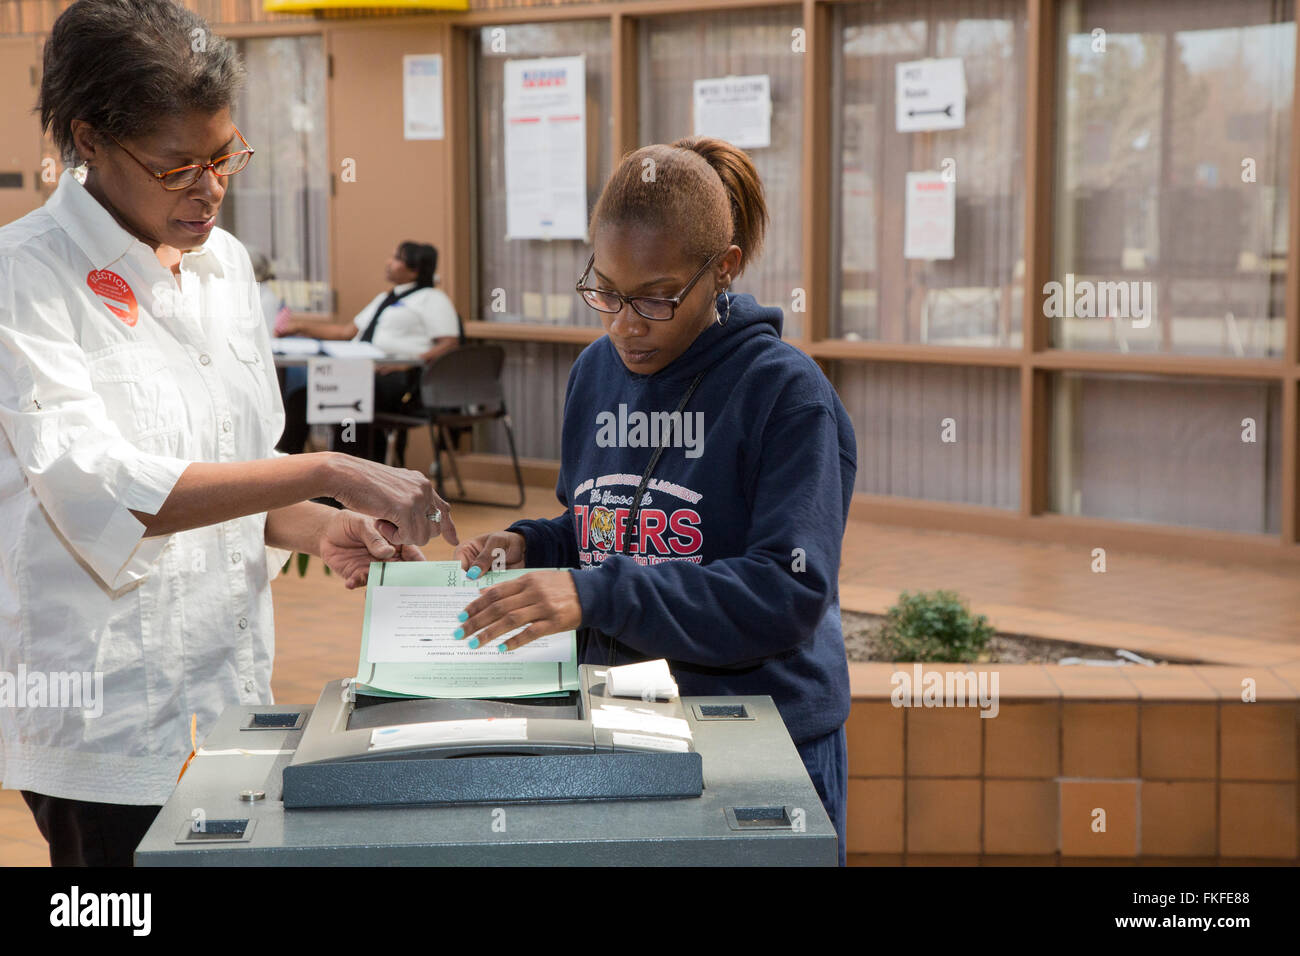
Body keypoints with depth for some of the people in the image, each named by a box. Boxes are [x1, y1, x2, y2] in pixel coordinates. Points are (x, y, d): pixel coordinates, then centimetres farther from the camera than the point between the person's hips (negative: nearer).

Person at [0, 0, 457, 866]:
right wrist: (327, 474, -24)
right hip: (108, 722, -6)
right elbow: (96, 492, -22)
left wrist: (323, 533, -5)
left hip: (231, 697, 6)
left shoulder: (226, 264, 9)